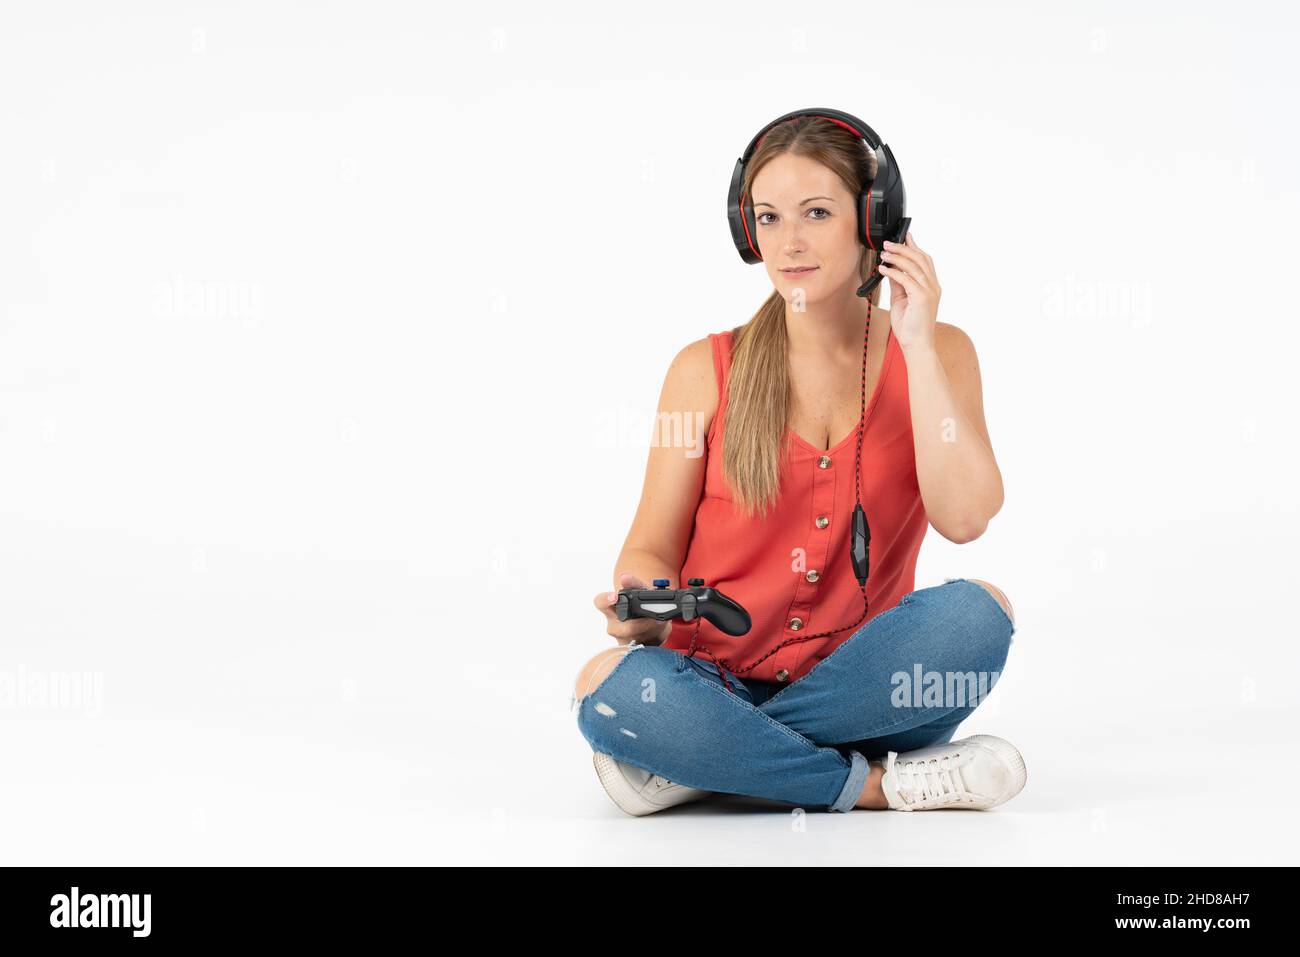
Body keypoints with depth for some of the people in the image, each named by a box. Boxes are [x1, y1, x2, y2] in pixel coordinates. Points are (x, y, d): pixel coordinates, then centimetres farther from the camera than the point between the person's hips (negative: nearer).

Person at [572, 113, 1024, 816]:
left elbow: (963, 517, -11)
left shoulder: (936, 354, 4)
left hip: (863, 690, 1)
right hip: (719, 685, -1)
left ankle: (701, 767, -20)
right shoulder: (707, 370, 3)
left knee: (975, 611, -30)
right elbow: (652, 547, 3)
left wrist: (916, 345, -12)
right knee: (610, 685, -32)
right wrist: (645, 613, -21)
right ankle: (878, 785, -20)